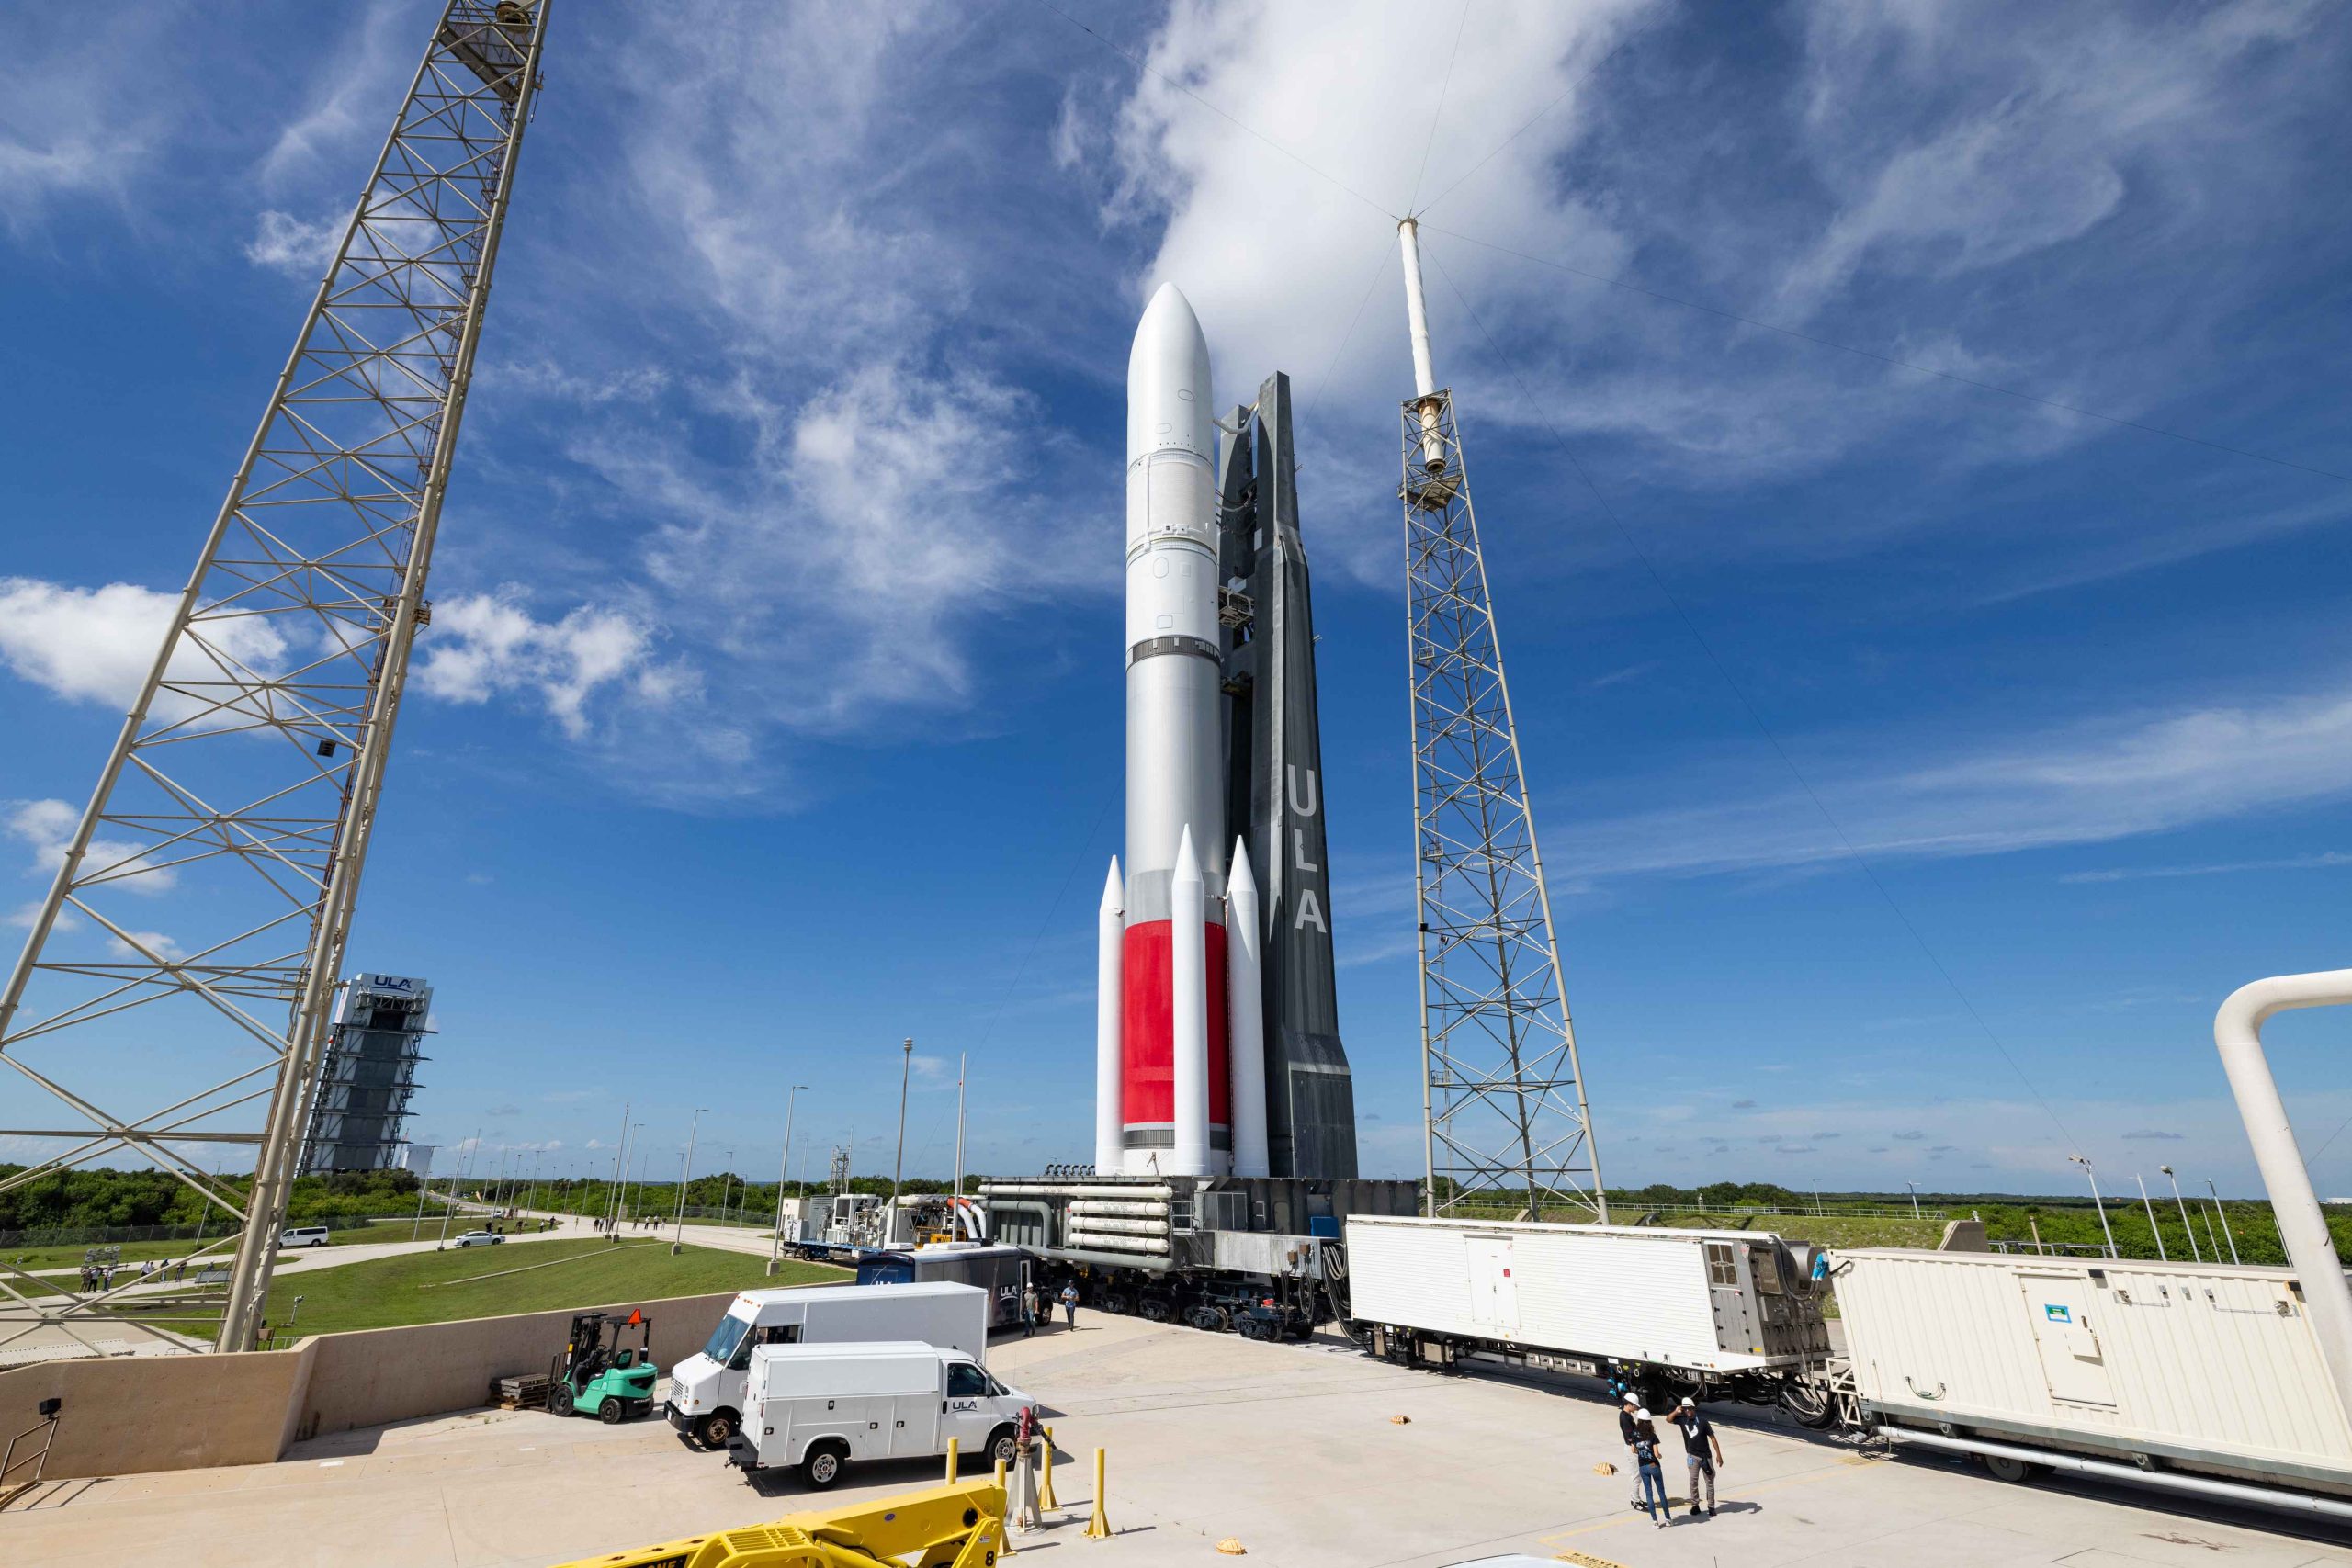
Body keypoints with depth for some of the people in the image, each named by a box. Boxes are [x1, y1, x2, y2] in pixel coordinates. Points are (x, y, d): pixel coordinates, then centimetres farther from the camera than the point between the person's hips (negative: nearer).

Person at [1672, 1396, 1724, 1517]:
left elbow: (1712, 1437, -9)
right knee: (1693, 1480, -3)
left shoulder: (1702, 1421, -15)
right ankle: (1695, 1505, 8)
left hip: (1706, 1456, -2)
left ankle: (1711, 1507, 18)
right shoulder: (1683, 1420, -6)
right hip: (1692, 1456, 2)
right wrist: (1676, 1412, -14)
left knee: (1709, 1481, 7)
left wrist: (1718, 1455, -11)